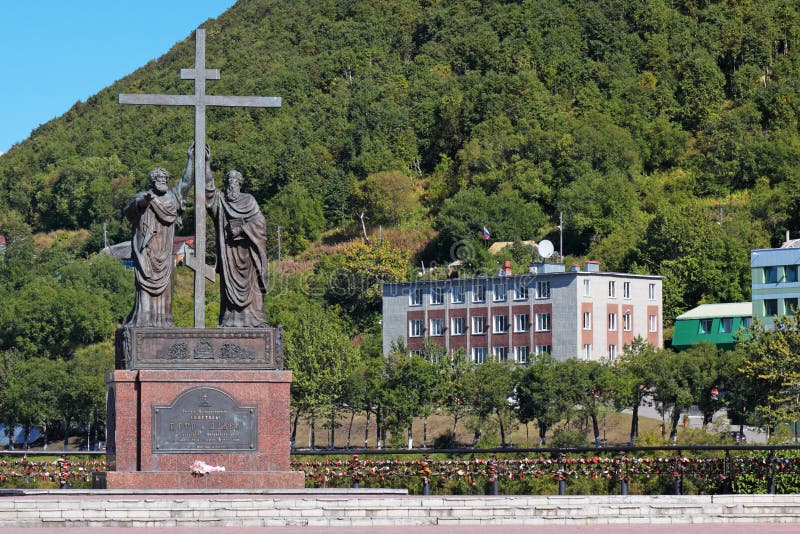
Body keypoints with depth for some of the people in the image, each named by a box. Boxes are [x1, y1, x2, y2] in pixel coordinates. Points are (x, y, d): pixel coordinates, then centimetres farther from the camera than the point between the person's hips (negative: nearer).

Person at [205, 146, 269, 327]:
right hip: (228, 251, 1)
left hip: (246, 250, -1)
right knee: (229, 284, -3)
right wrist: (207, 164, -17)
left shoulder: (249, 201, 8)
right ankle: (230, 318, -4)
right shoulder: (220, 201, 10)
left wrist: (242, 228, -12)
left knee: (249, 284, -4)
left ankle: (252, 316, -5)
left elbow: (260, 222, 2)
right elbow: (209, 189, -7)